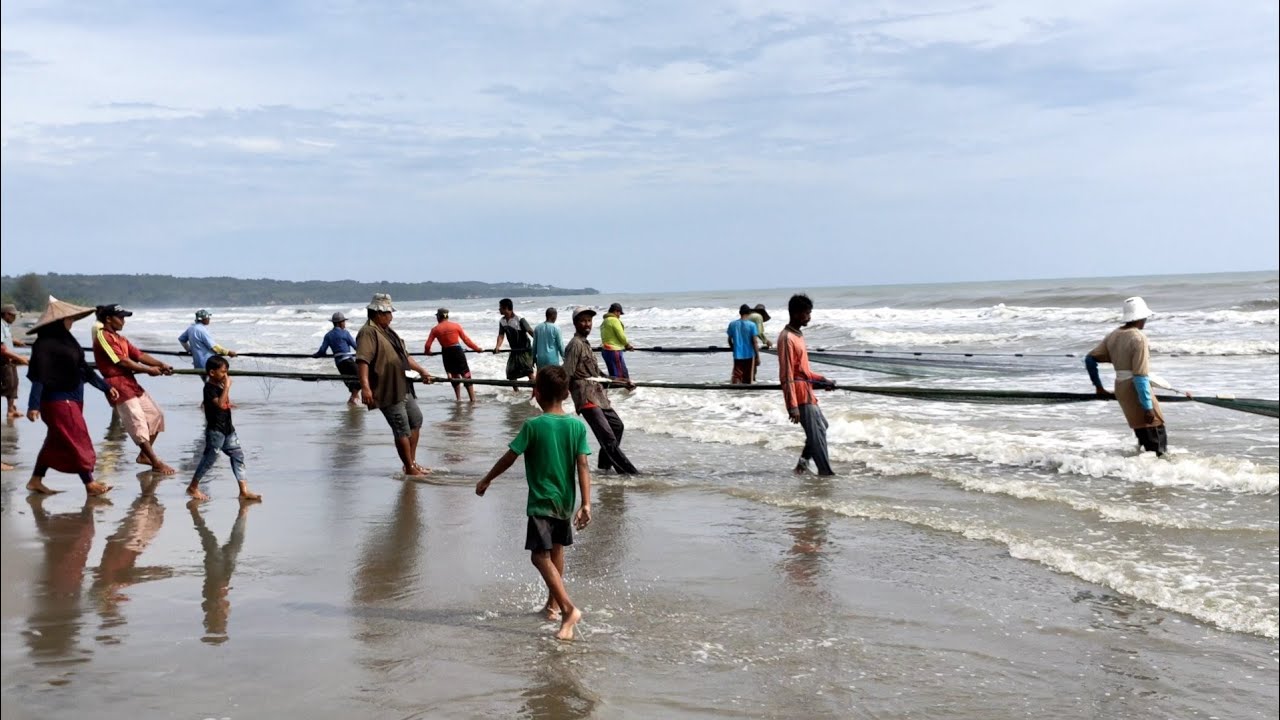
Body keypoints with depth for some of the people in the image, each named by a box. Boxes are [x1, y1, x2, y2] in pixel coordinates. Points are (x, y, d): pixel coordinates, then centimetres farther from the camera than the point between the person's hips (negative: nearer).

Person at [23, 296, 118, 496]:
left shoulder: (66, 339, 10)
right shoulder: (45, 343, -16)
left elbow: (83, 368, 16)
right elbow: (38, 376, -20)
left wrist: (106, 387, 17)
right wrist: (33, 405, -24)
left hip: (71, 399, 9)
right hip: (58, 401, -9)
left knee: (56, 441, 15)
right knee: (78, 440, -4)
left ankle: (36, 480, 25)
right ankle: (90, 484, 3)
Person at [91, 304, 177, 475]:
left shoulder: (120, 338, 18)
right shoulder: (103, 336, -10)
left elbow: (139, 355, 10)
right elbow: (122, 361, -15)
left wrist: (160, 364, -6)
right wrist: (148, 370, -10)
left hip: (132, 383, 10)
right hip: (118, 385, -10)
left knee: (156, 416, 11)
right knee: (138, 424, -10)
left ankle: (144, 455, 20)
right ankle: (156, 463, -8)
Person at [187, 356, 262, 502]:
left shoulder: (220, 385, 12)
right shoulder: (209, 388, -15)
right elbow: (220, 404, -30)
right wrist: (227, 387, -27)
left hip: (228, 428, 9)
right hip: (215, 430, -9)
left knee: (238, 456, 2)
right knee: (209, 458, 1)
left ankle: (244, 491, 0)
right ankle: (193, 487, 19)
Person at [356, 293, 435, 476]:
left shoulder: (387, 331, 18)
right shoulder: (368, 333, -15)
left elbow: (404, 356, 28)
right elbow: (362, 360, -27)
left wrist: (421, 370, 29)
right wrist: (365, 386, -37)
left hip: (403, 387, 10)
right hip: (388, 391, -10)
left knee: (416, 420, 18)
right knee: (402, 430, -5)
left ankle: (413, 462, 27)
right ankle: (410, 469, 5)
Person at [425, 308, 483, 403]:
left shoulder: (435, 329, 1)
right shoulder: (456, 325, 0)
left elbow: (427, 346, -1)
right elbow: (466, 340, 2)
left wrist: (427, 351, 21)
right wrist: (477, 348, 12)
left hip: (446, 353, 1)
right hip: (458, 351, -1)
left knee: (454, 376, 17)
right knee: (466, 375, 1)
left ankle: (458, 398, 17)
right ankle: (472, 398, -3)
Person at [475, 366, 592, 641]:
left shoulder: (533, 426, -14)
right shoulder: (577, 426, -3)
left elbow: (509, 458, -7)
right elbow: (583, 467, -7)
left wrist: (486, 480, 8)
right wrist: (586, 504, -7)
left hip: (541, 503, -6)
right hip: (566, 502, 6)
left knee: (541, 556, -7)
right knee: (556, 550, 23)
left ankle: (569, 608, -23)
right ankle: (553, 603, 35)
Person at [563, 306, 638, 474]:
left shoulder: (586, 344, 19)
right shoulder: (575, 344, -10)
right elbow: (567, 374, -17)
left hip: (598, 395, 10)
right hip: (586, 397, -10)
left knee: (617, 425, 20)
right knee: (607, 436, -14)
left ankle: (604, 463, 30)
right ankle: (628, 472, -16)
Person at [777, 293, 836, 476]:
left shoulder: (798, 334, 13)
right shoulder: (787, 338, -17)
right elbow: (787, 376, -21)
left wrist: (821, 380, 12)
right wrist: (793, 406, -24)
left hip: (807, 392, 10)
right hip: (799, 395, -10)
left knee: (821, 426, 19)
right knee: (817, 434, -6)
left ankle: (803, 463, 21)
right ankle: (826, 472, -1)